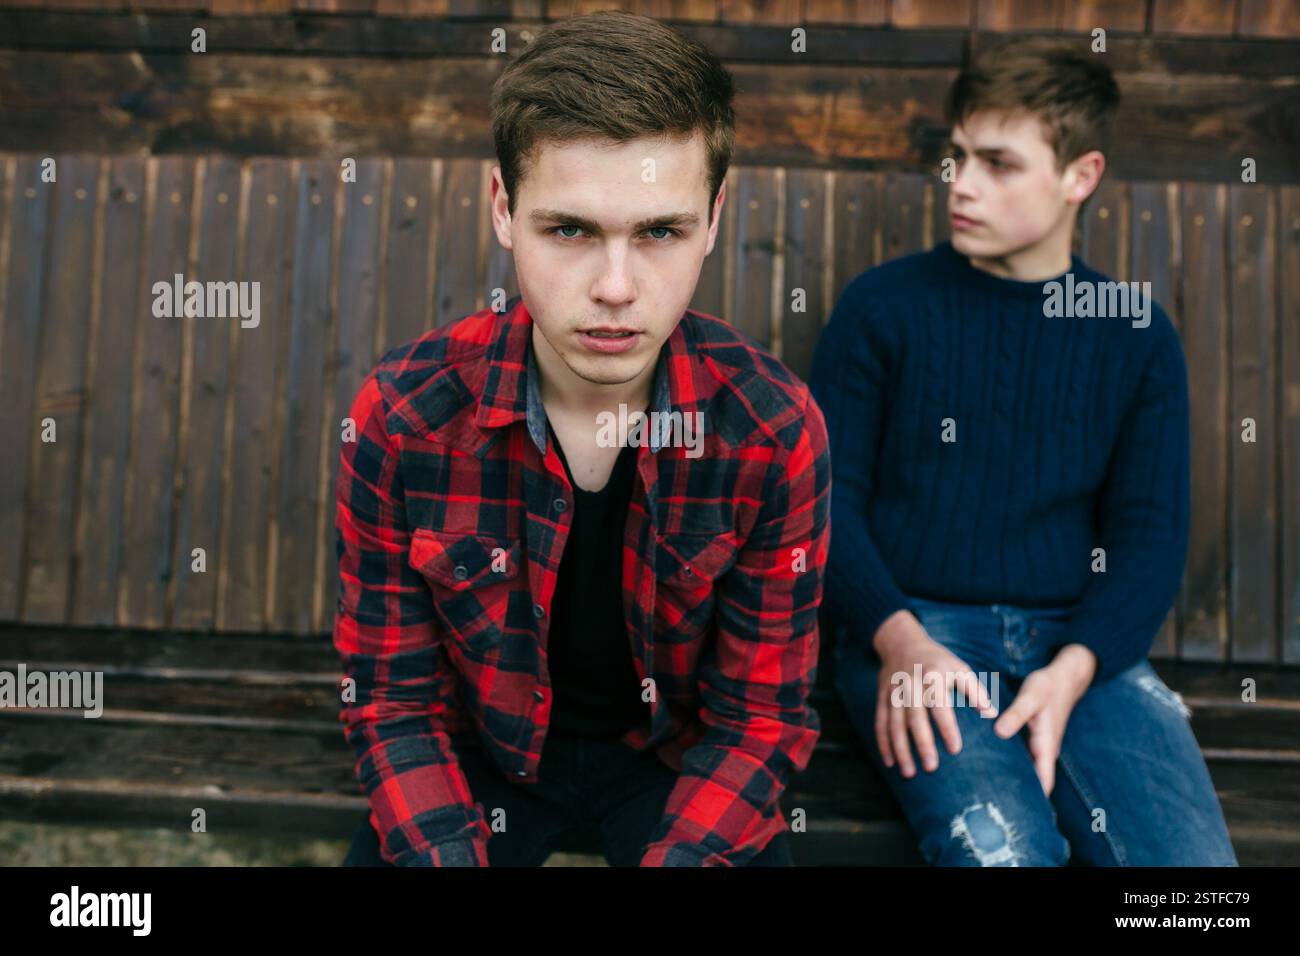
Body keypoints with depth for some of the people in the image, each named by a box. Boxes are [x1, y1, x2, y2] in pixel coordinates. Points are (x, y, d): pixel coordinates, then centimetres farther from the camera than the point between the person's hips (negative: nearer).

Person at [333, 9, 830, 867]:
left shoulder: (776, 432, -21)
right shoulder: (401, 418, -20)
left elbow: (760, 715, -12)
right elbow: (395, 697, -10)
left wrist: (676, 857, -27)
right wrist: (448, 854, -25)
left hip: (675, 754, 1)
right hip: (483, 749, 0)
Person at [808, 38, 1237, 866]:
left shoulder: (1139, 334, 11)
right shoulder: (886, 304, 5)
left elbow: (1152, 531, 6)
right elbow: (827, 491, 1)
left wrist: (1073, 668, -12)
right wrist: (896, 637, -15)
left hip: (1081, 643, 3)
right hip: (912, 629, -2)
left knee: (1190, 854, -18)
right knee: (1003, 850, -28)